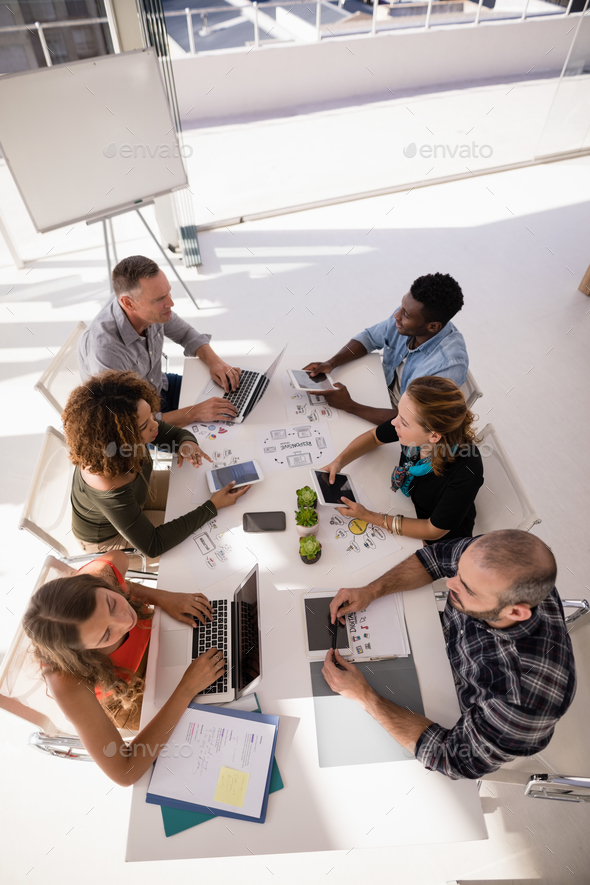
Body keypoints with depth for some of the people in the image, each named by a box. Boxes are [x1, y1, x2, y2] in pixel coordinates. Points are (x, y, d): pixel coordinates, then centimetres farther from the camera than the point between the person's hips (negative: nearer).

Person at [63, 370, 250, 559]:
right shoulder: (110, 489, -45)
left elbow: (177, 434, -8)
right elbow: (152, 546, -34)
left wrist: (187, 443, -34)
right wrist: (212, 506, -36)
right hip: (107, 536, -6)